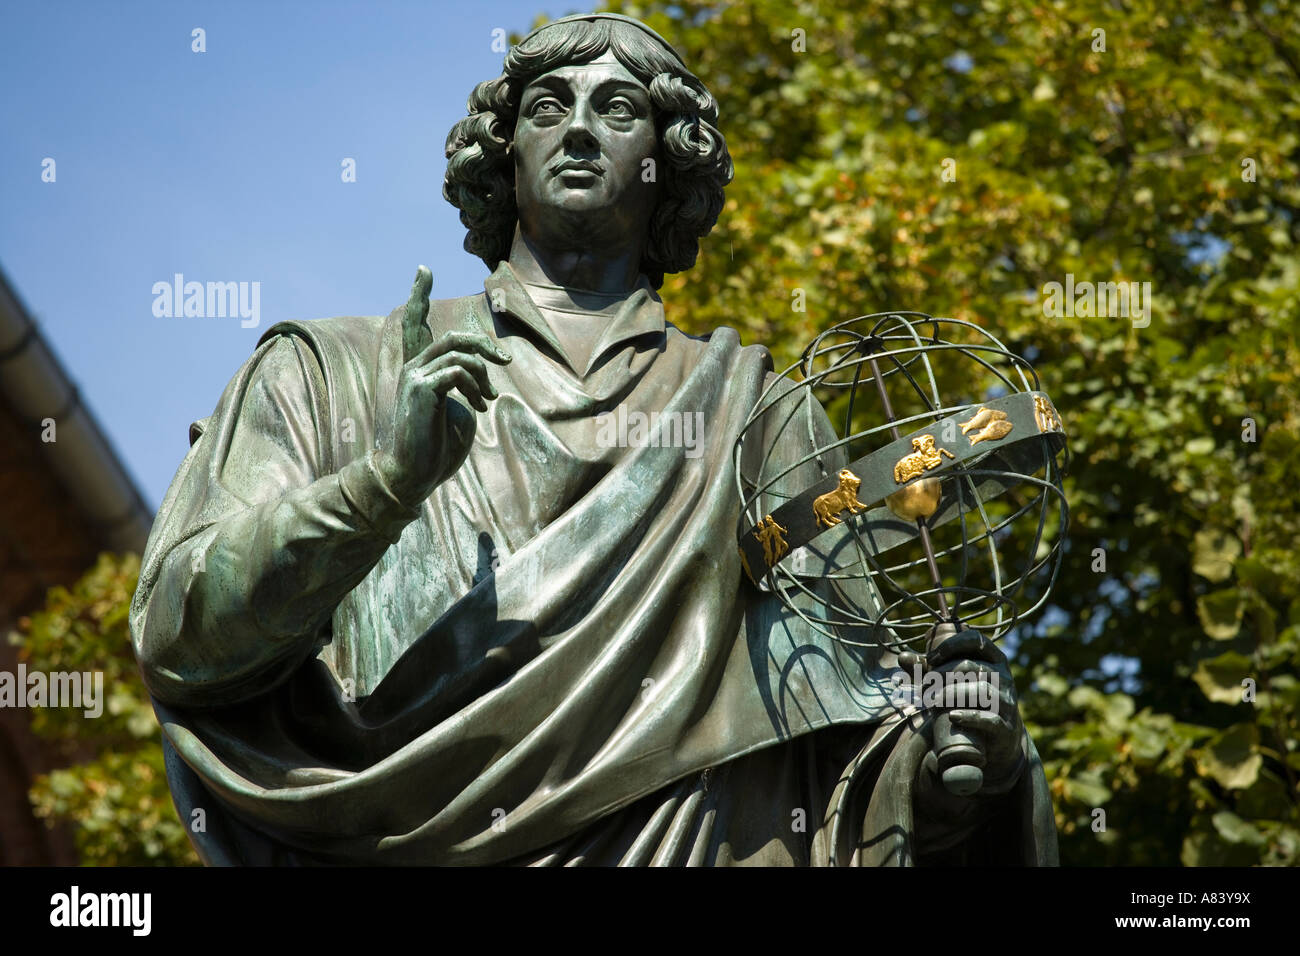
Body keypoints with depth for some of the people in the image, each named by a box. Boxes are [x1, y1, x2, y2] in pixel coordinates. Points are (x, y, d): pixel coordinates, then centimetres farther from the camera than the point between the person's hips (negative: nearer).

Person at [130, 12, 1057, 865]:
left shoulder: (755, 416, 17)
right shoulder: (331, 373, 15)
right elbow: (179, 640, 4)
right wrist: (387, 479, -9)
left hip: (682, 842, 1)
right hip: (388, 842, -1)